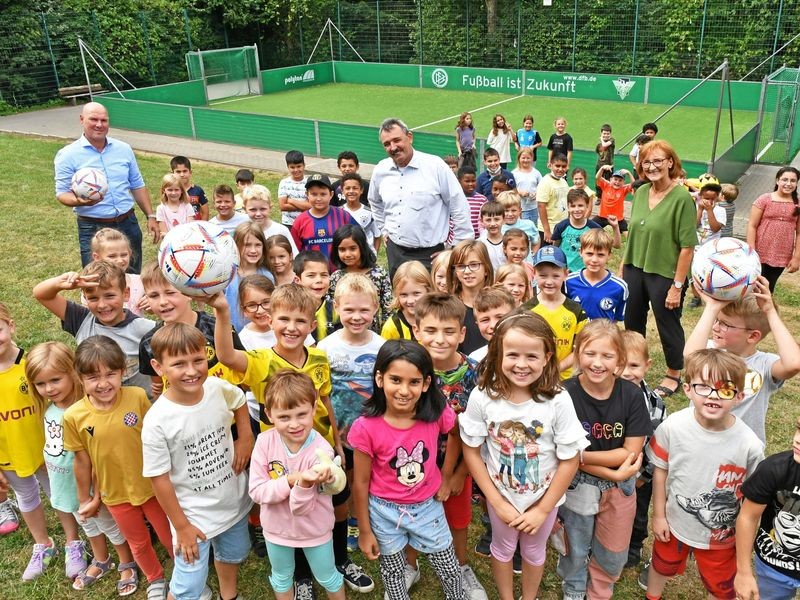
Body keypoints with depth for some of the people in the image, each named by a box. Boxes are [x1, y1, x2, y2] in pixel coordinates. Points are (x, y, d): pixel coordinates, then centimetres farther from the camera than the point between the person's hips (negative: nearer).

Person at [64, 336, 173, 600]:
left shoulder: (138, 397, -21)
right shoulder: (74, 416, -18)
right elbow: (82, 461, -5)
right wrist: (86, 499, 6)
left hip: (152, 487, -1)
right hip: (116, 495, 1)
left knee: (169, 536, 18)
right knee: (139, 543, 23)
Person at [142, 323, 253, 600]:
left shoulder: (219, 388, -16)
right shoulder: (157, 422, -28)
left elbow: (239, 401, 9)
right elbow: (159, 478, -18)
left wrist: (245, 437, -2)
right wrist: (181, 526, -12)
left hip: (234, 499, 5)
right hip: (193, 514, -5)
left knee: (233, 554, 29)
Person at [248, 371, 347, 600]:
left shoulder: (321, 450, -30)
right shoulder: (265, 442, -22)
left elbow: (302, 508, -28)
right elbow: (256, 492, -22)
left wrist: (305, 485, -49)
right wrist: (291, 480, -36)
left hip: (314, 529, -2)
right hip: (277, 527, 2)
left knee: (328, 578, 23)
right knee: (281, 579, 28)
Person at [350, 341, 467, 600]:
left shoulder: (437, 414, -21)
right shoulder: (366, 428, -26)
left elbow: (455, 434, 4)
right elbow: (361, 483, -13)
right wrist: (364, 531, -5)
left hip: (428, 506, 2)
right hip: (385, 511, -2)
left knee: (450, 570, 20)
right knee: (393, 572, 23)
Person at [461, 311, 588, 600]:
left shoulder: (558, 401, -26)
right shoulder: (482, 397, -24)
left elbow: (570, 460, -17)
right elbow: (471, 451, -13)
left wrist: (542, 510, -12)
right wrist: (498, 503, -12)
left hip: (544, 497, 0)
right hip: (500, 495, 0)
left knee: (534, 551, 24)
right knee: (503, 548, 24)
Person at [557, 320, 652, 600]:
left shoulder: (631, 394, -16)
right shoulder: (566, 394, -22)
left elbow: (632, 452, -15)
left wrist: (582, 455, -23)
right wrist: (614, 474, -21)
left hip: (620, 490, 2)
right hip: (578, 487, -1)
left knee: (613, 556, 20)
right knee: (576, 551, 20)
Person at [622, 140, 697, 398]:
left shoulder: (682, 198, -16)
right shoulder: (641, 192, 2)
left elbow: (688, 247, -17)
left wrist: (677, 285, -18)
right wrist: (623, 268, 10)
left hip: (665, 275, -6)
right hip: (635, 269, 6)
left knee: (668, 325, 10)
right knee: (632, 321, 18)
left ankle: (673, 374, 32)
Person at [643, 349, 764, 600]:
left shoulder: (749, 445, -28)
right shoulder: (673, 426, -24)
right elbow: (660, 469, -8)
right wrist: (658, 515, -1)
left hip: (720, 535, -2)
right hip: (674, 523, 2)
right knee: (662, 566, 29)